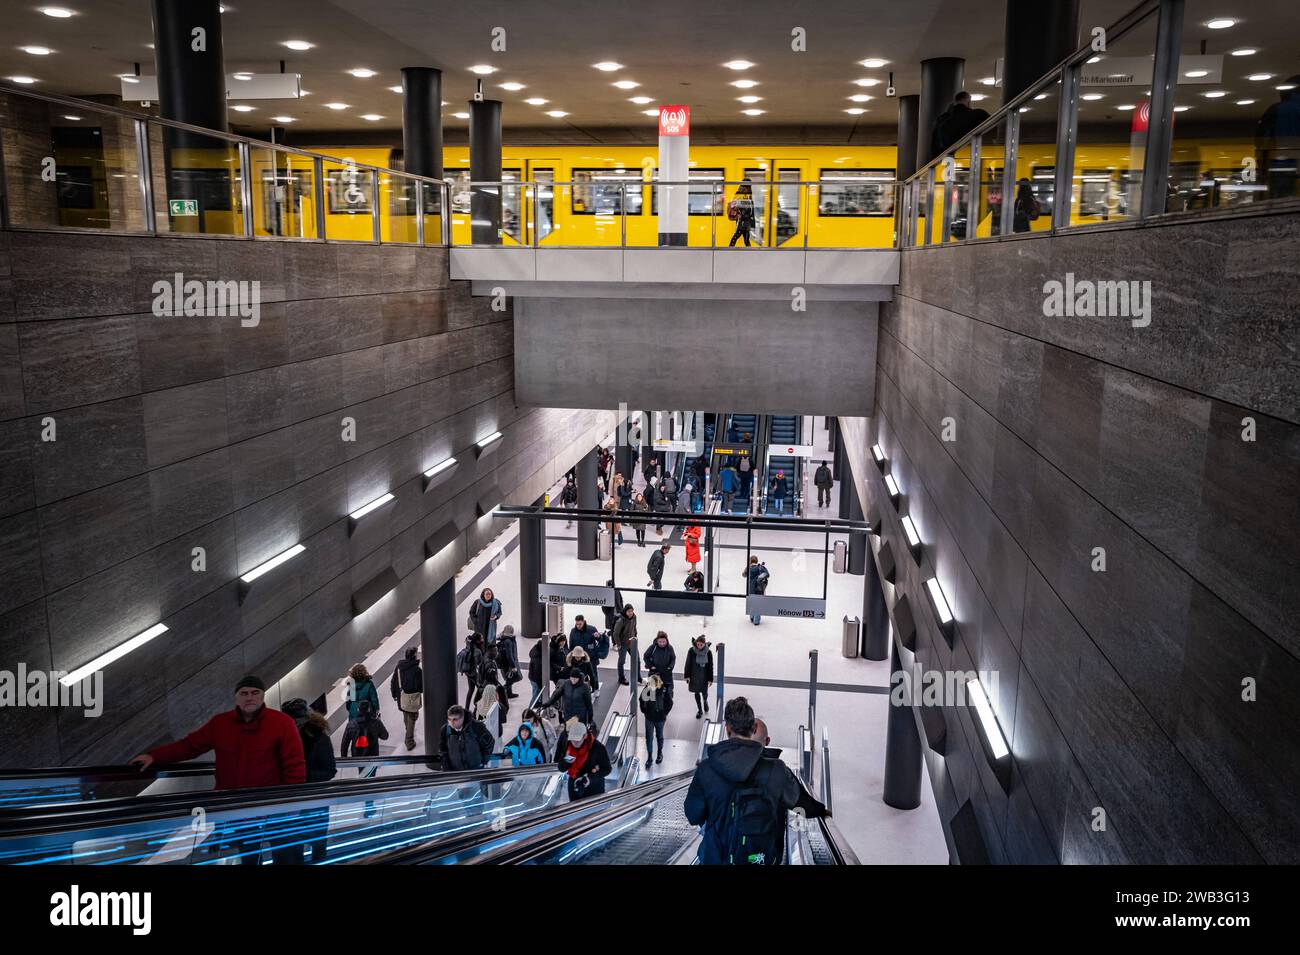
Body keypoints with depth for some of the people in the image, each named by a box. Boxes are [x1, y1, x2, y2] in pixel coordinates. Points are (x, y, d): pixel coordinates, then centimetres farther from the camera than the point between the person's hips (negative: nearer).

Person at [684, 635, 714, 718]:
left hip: (704, 676, 0)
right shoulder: (691, 651, -13)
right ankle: (699, 710, 30)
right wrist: (687, 676, -4)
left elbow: (710, 666, -5)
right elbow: (688, 664, -5)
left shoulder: (708, 652, -13)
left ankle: (705, 701, 43)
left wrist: (710, 679, -4)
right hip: (694, 676, 0)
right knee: (697, 693, 11)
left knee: (704, 693, 7)